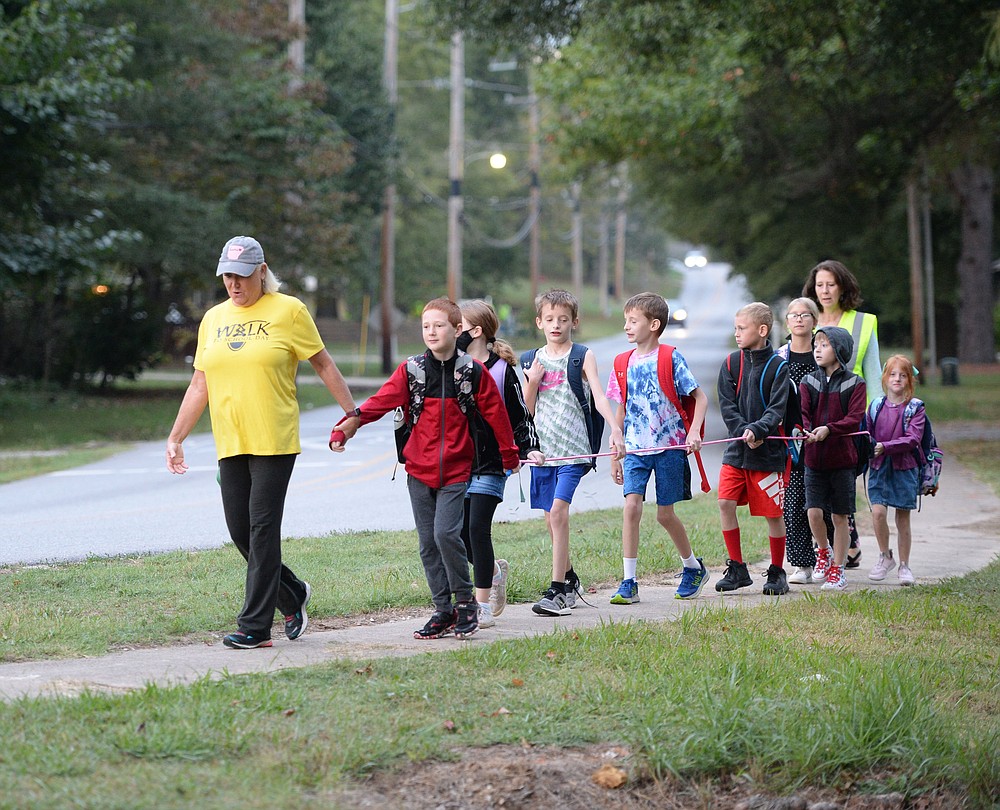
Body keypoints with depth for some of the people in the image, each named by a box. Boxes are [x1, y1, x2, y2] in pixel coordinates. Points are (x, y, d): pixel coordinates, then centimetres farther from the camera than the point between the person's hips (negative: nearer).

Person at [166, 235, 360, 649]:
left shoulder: (288, 311, -1)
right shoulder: (213, 319, 13)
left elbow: (323, 364, 5)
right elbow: (200, 384, 16)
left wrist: (351, 412, 4)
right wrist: (175, 437, 13)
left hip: (274, 442, -5)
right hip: (229, 444, 5)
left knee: (263, 529, -7)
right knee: (239, 531, 5)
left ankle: (255, 626, -4)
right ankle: (293, 595, 27)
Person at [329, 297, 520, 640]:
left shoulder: (473, 371, -3)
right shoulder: (411, 370, 1)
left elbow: (495, 413, 6)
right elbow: (379, 402, -7)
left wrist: (509, 455, 15)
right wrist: (343, 429, -19)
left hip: (456, 470, -3)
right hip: (419, 470, 3)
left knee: (446, 532, -17)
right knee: (427, 542, 4)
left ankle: (465, 601, 1)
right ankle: (444, 611, 13)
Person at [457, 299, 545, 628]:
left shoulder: (501, 370, -4)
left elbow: (520, 416, -2)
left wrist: (530, 448, -9)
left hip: (490, 464, -5)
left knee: (478, 528, -11)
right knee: (460, 532, 5)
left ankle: (483, 606, -6)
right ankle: (494, 570, 34)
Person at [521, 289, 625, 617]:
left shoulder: (583, 356, -1)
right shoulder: (533, 360, 10)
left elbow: (599, 396, -12)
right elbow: (526, 410, 11)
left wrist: (615, 429, -27)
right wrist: (532, 382, -7)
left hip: (573, 447, -5)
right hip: (543, 448, 5)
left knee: (558, 510, -18)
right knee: (551, 519, 9)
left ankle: (556, 591, -18)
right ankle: (569, 579, 29)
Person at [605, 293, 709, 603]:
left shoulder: (671, 357, -7)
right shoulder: (624, 363, 7)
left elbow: (700, 397, -4)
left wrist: (694, 432, -19)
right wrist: (614, 455, 14)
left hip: (669, 446, -3)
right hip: (635, 448, 3)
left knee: (665, 514, 4)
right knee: (631, 506, -12)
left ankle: (693, 567, 29)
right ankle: (628, 583, -9)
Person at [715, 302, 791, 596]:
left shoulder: (777, 367, -5)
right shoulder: (731, 363, 5)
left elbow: (777, 409, -11)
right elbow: (727, 406, 1)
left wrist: (757, 430, -28)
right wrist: (744, 433, -14)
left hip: (769, 451, -3)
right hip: (736, 450, 3)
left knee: (773, 512, 2)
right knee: (726, 502, -7)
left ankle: (777, 572, 17)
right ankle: (737, 569, 6)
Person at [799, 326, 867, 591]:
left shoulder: (854, 384, -1)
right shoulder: (808, 382, 6)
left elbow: (855, 419, -12)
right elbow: (802, 412, -6)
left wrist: (829, 429, -27)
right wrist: (804, 430, -28)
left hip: (842, 459, -1)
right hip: (814, 459, 1)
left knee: (840, 517, 4)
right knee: (813, 511, -9)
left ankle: (838, 569, 15)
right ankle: (823, 552, 19)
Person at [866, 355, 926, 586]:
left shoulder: (915, 408, -3)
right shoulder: (876, 406, 6)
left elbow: (912, 440, -12)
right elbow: (867, 436, 14)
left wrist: (884, 446, -21)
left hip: (904, 467, -2)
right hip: (879, 466, 2)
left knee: (903, 517, 4)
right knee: (878, 511, -15)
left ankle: (904, 566, 16)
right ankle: (884, 556, 5)